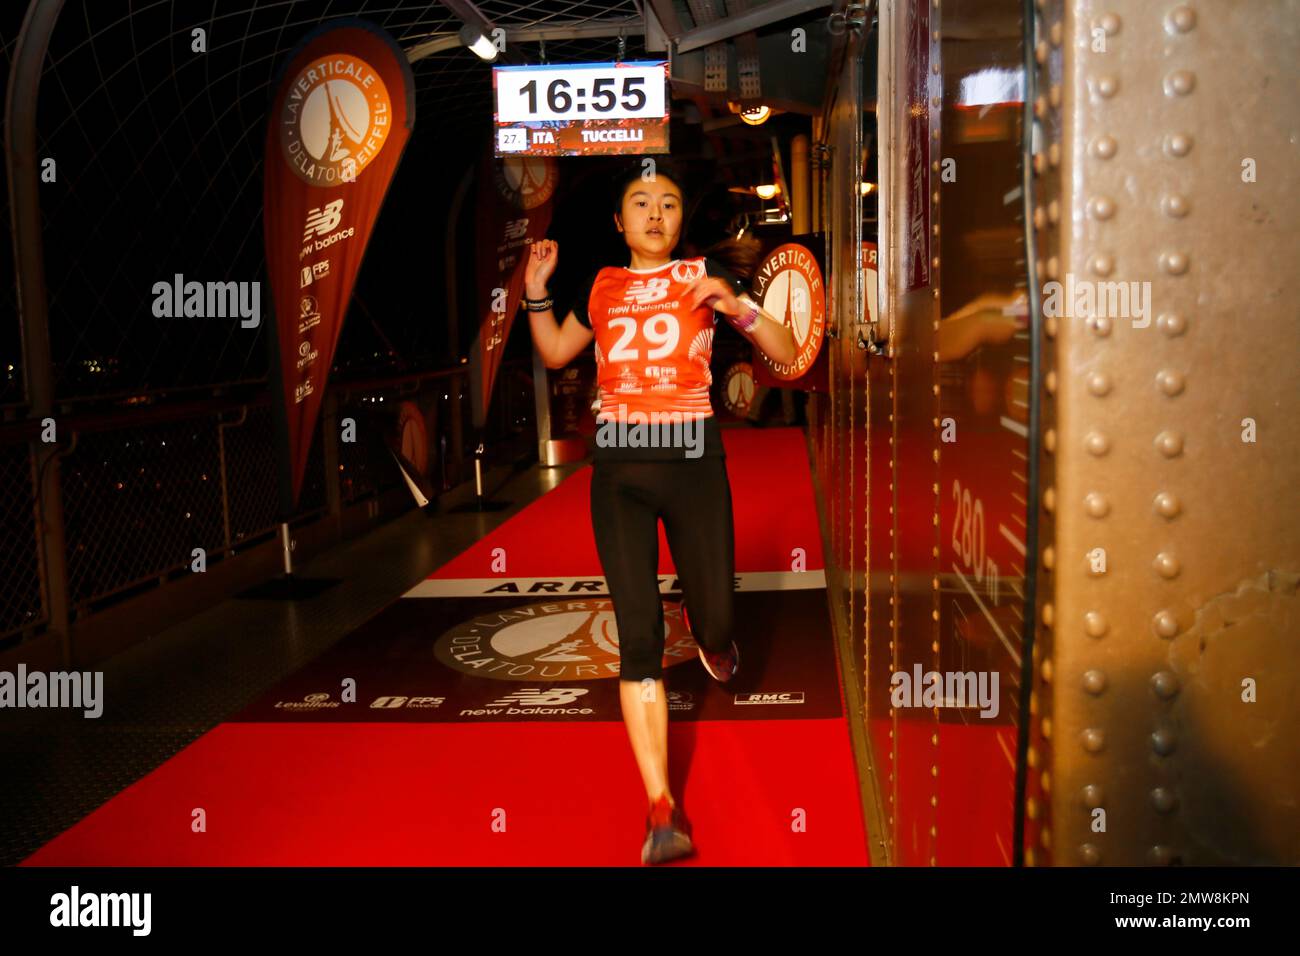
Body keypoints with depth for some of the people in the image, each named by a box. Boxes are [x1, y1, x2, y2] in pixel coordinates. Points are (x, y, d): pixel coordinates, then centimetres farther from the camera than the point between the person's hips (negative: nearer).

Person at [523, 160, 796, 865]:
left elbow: (787, 353, 3)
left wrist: (736, 306, -14)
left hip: (692, 460, -1)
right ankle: (662, 811, 1)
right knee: (637, 639, -4)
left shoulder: (704, 273, 5)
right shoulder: (601, 285, 13)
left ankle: (704, 625, 41)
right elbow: (555, 353, 27)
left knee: (716, 627, -1)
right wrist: (536, 291, 12)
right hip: (617, 468, 2)